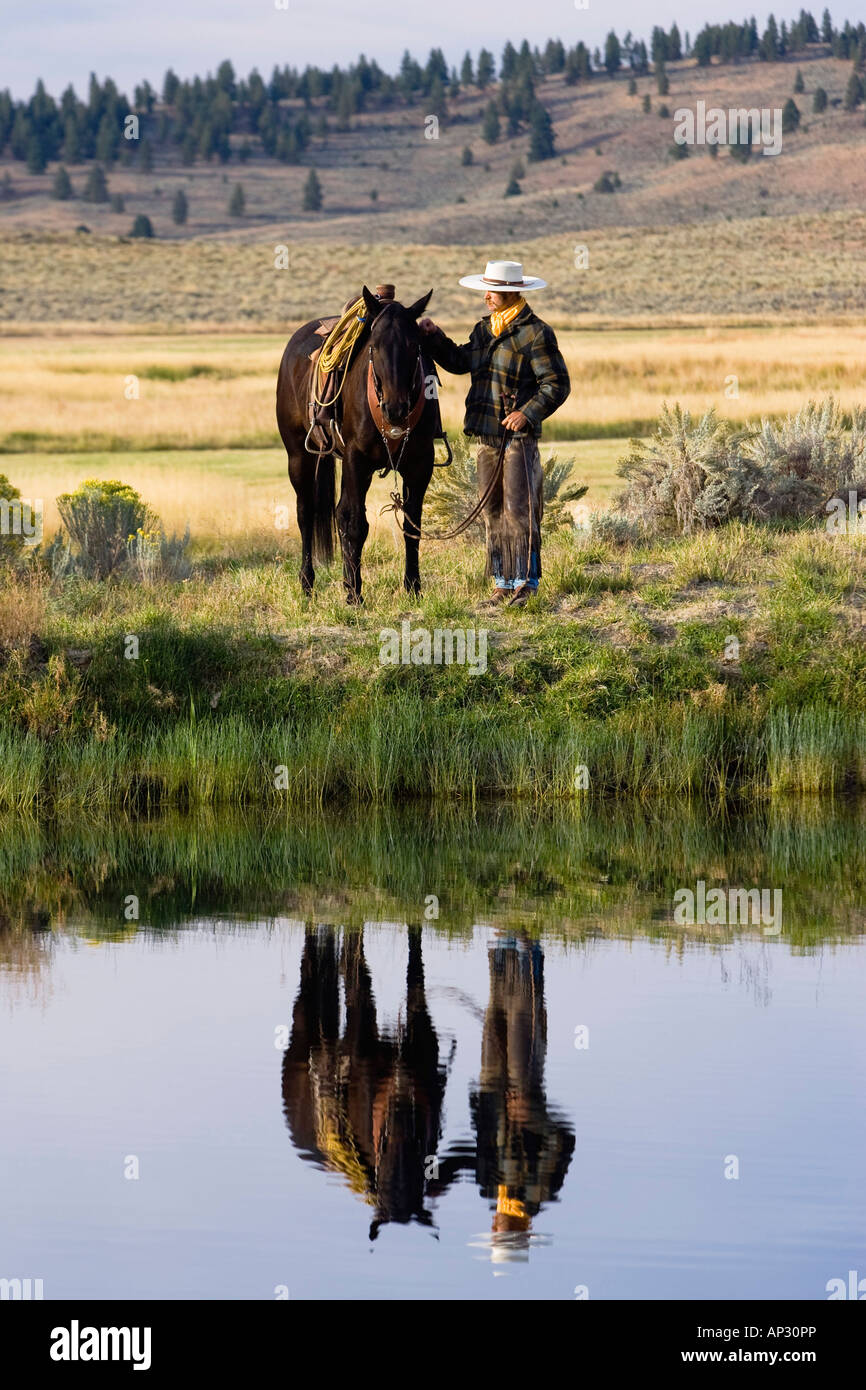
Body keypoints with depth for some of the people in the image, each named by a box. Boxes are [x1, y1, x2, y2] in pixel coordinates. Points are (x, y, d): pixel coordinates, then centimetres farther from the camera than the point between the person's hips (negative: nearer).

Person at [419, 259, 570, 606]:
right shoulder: (484, 330, 13)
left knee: (519, 510, -7)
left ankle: (526, 582, -2)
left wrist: (528, 413, -20)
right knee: (493, 512, 10)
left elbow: (557, 384, -11)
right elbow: (460, 361, 24)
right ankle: (503, 583, 17)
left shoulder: (535, 333, -9)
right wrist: (434, 338, 11)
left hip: (519, 435, -7)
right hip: (487, 435, 7)